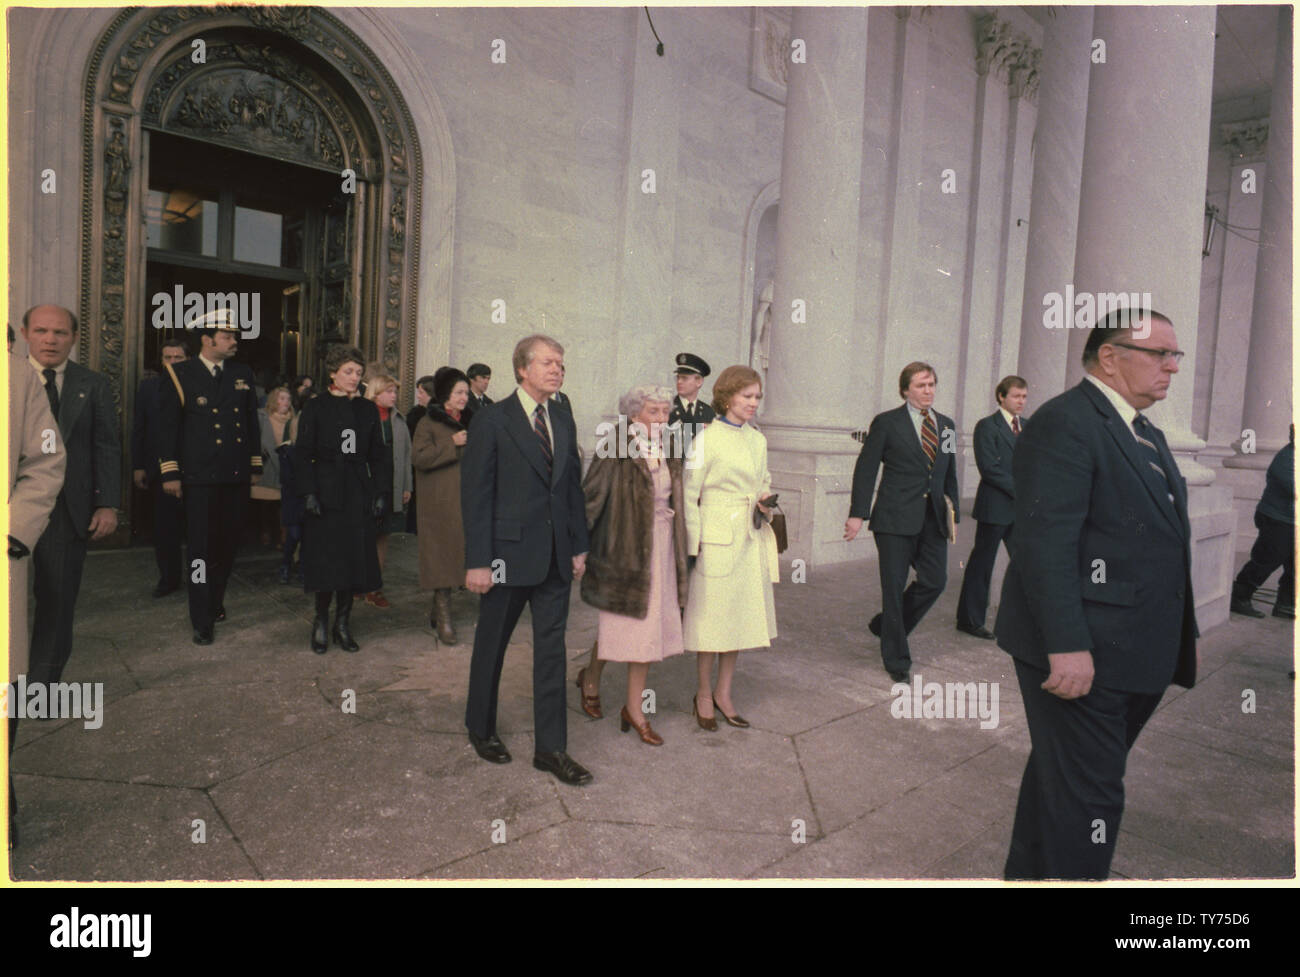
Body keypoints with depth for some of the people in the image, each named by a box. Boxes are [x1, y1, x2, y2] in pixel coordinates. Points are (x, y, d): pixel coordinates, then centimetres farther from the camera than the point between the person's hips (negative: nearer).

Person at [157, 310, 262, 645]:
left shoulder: (243, 375, 11)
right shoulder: (179, 374, -1)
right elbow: (167, 426, -3)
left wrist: (255, 466, 14)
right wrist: (170, 472, -7)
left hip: (237, 477, 4)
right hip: (200, 478, -4)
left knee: (228, 544, 13)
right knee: (202, 548, 0)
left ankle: (215, 602, 32)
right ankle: (202, 621, 8)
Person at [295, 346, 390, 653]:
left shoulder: (368, 409, 10)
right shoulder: (316, 407, 0)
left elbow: (378, 455, 11)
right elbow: (302, 453, -2)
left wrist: (382, 494, 3)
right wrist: (309, 493, -11)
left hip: (359, 495, 3)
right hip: (327, 493, -3)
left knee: (355, 560, 4)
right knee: (326, 562, -1)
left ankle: (343, 624, 17)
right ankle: (321, 622, 17)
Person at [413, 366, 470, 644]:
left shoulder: (465, 422, 16)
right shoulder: (428, 423, -5)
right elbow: (418, 458, -17)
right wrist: (451, 444, -19)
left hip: (462, 501, 7)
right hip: (439, 502, -7)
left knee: (453, 555, 10)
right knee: (441, 555, -6)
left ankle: (438, 611, 23)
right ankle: (444, 619, -2)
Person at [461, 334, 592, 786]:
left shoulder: (563, 420, 10)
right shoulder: (492, 420, -8)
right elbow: (475, 493, -10)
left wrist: (579, 546, 9)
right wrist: (478, 561, -14)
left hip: (555, 557, 5)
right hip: (509, 553, -5)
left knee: (552, 650, 7)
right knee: (491, 645, 13)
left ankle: (550, 748, 18)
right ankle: (481, 728, 35)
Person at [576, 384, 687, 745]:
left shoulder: (669, 454, 7)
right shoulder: (617, 452, -11)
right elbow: (590, 497, -11)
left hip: (659, 552, 6)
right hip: (626, 549, -5)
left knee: (649, 628, 9)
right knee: (619, 626, 5)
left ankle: (634, 711, 21)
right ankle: (590, 678, 35)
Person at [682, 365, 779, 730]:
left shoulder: (758, 440, 12)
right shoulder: (707, 438, -8)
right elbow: (689, 494, -9)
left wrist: (766, 501, 3)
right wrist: (692, 543, -13)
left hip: (751, 541, 7)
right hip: (716, 539, -6)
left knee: (740, 616, 12)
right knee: (710, 617, 3)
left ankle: (724, 693, 27)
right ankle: (704, 694, 21)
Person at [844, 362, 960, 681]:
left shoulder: (946, 425, 13)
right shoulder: (886, 423, -1)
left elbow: (949, 473, 18)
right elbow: (865, 469, -4)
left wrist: (954, 511, 11)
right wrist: (858, 513, -10)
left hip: (933, 520, 5)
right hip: (896, 519, -5)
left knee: (934, 581, 2)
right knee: (894, 587, 1)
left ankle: (885, 625, 27)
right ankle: (897, 660, 15)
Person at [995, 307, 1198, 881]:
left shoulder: (1147, 434, 18)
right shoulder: (1063, 423, -14)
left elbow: (1159, 540, 22)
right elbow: (1046, 544, -22)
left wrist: (1181, 637, 19)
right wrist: (1067, 647, -26)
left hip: (1135, 658, 10)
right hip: (1080, 656, -10)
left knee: (1060, 783, 21)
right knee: (1087, 797, -3)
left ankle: (1029, 872, 36)